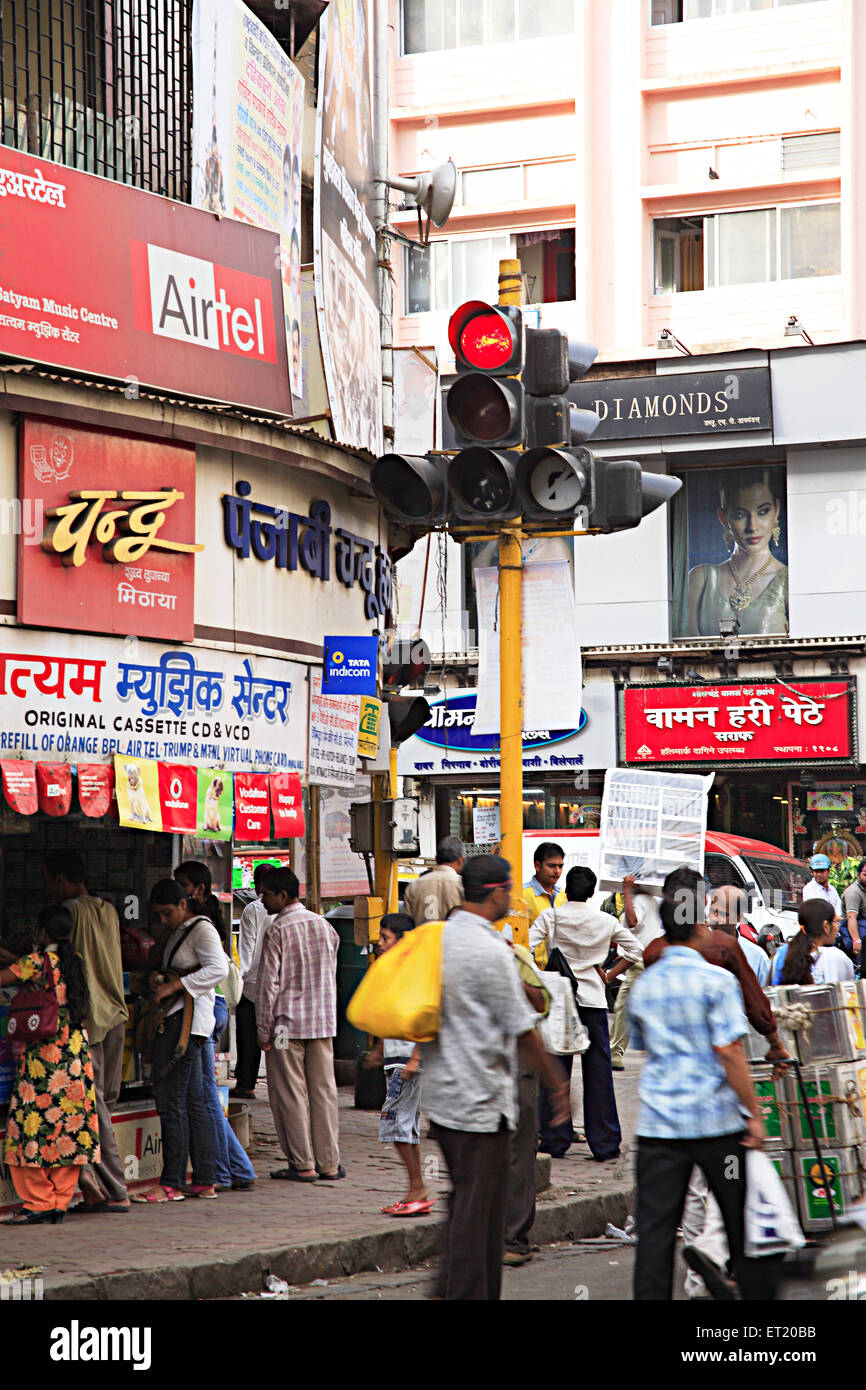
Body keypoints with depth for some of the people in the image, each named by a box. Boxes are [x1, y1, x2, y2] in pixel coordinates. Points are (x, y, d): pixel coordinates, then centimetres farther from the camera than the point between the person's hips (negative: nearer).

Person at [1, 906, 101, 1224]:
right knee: (69, 1125, 7)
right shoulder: (74, 962, 11)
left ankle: (38, 1203, -3)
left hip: (44, 1055, -7)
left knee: (33, 1126, -2)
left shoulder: (39, 960, -9)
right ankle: (60, 1201, 10)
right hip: (75, 1054, 7)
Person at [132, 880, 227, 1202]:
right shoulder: (178, 932, 21)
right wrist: (159, 978, 7)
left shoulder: (202, 929, -8)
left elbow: (218, 969, -22)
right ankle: (205, 1181, 11)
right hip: (175, 1018, 10)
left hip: (187, 1019, -10)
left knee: (170, 1099, -11)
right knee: (193, 1101, 9)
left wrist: (175, 985, -21)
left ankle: (171, 1184, -10)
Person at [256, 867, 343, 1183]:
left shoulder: (277, 930, -10)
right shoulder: (324, 926, 8)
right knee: (324, 1091, 8)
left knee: (290, 1094, 1)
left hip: (288, 1023, -6)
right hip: (323, 1021, 6)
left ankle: (302, 1164, 1)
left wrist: (263, 1030, -6)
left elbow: (269, 983, -11)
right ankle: (329, 1163, 9)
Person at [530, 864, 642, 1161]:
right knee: (598, 1071, 5)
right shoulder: (606, 922, 3)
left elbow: (524, 948, -12)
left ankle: (555, 1141, 8)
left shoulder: (550, 917, -2)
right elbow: (636, 951, 10)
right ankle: (605, 1144, 7)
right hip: (593, 999, 1)